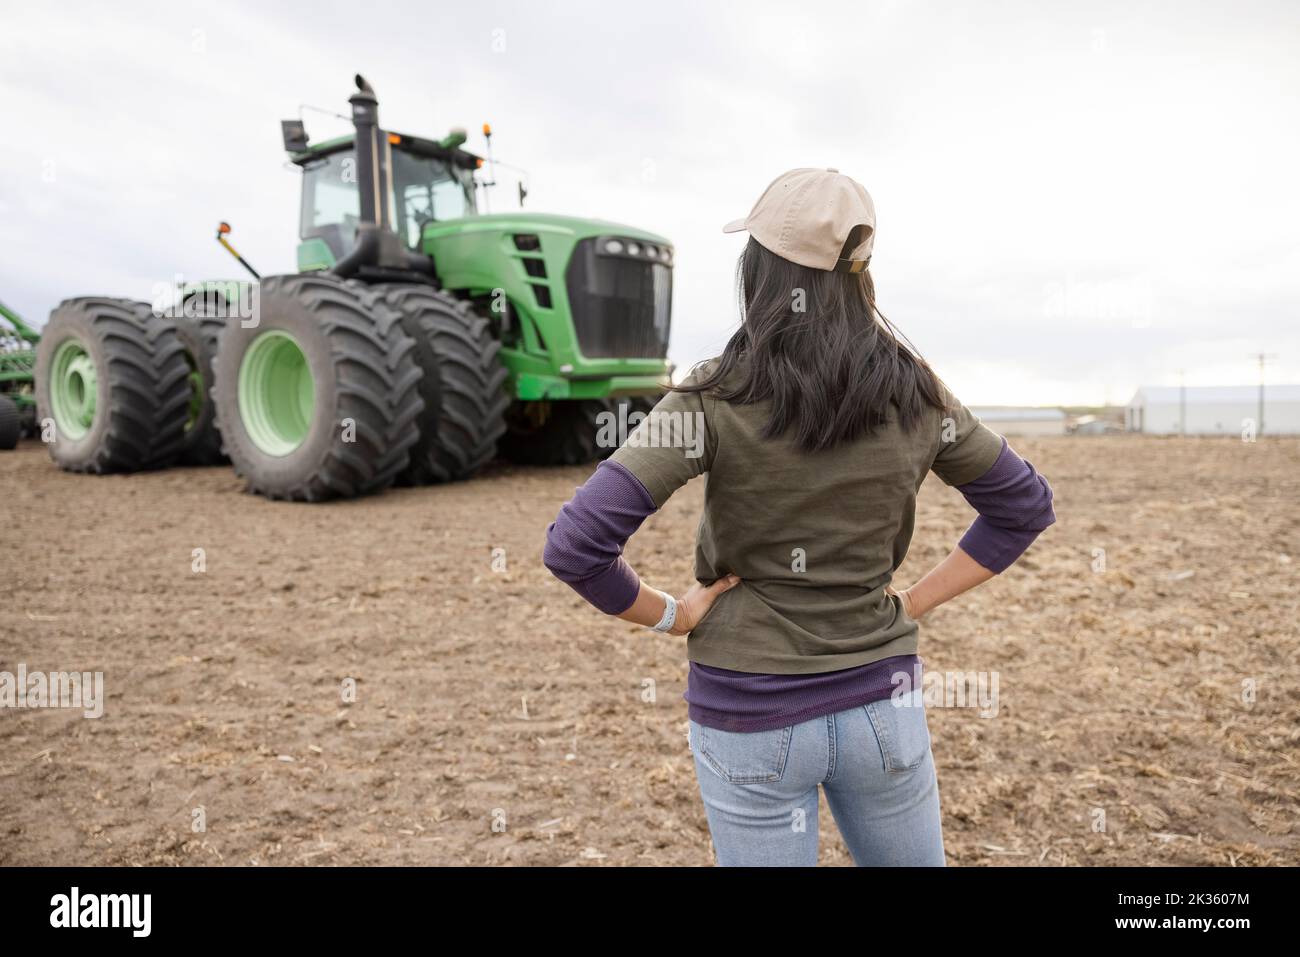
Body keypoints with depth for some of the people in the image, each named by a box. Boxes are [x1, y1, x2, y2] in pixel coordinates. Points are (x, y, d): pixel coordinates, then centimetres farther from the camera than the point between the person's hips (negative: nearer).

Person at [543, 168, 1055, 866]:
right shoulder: (913, 392, -5)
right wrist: (916, 602, 6)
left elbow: (574, 546, -23)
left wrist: (670, 615, -7)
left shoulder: (717, 397, -17)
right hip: (882, 703, 3)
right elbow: (1026, 503, 9)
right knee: (912, 858, 27)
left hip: (751, 716, -3)